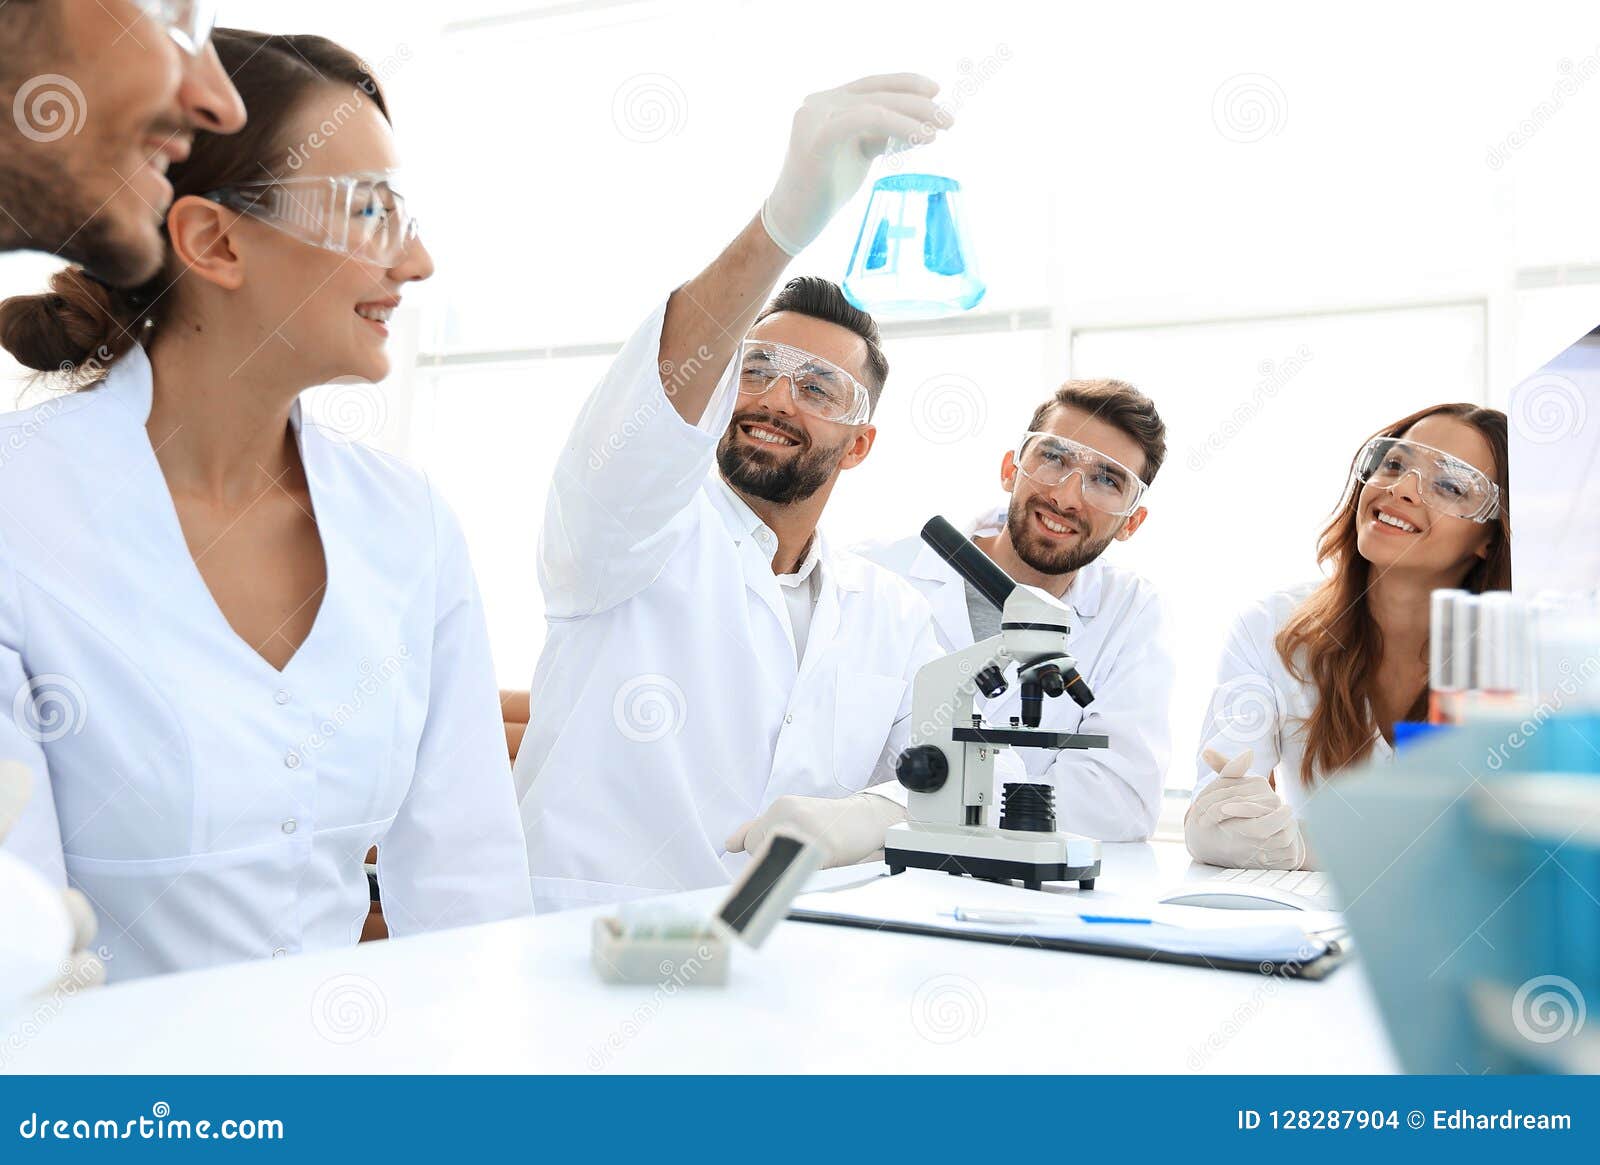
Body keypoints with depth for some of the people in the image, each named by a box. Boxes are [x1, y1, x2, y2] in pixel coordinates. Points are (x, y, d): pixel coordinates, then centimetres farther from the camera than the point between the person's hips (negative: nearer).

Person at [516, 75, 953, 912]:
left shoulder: (894, 618, 17)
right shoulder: (626, 536, 2)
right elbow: (644, 417, -19)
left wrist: (871, 815, -14)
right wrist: (784, 222, -35)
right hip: (576, 943, -4)